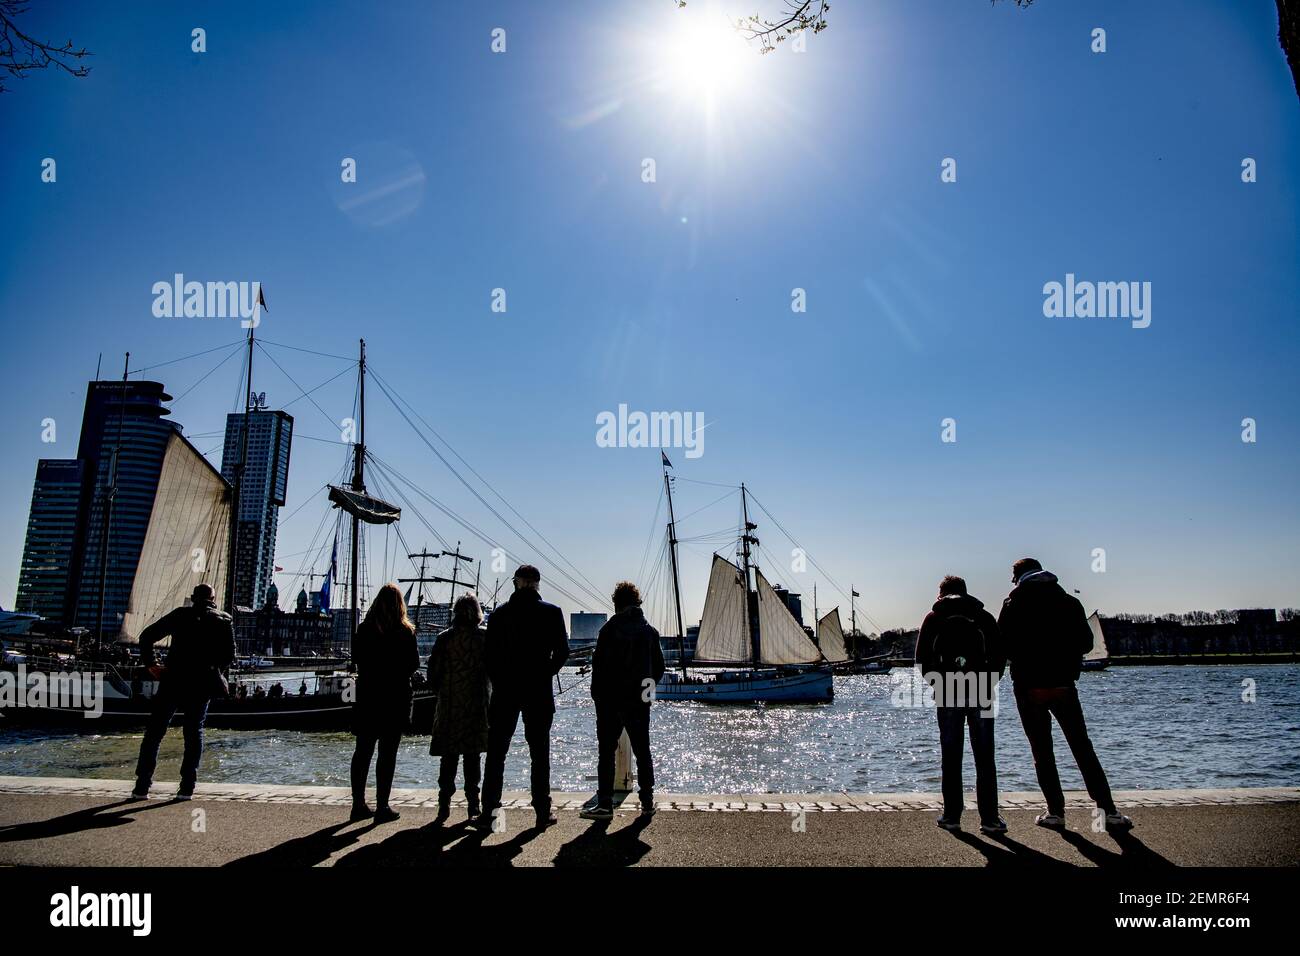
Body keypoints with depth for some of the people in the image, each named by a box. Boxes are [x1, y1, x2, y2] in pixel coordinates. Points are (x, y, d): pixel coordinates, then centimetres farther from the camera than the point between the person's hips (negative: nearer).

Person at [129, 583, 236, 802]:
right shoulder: (224, 620, 8)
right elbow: (229, 655, 1)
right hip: (203, 685, 1)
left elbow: (147, 636, 2)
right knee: (194, 731, 11)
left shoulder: (180, 614, 8)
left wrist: (151, 665, 7)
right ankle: (187, 788, 5)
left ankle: (142, 787, 8)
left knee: (155, 732, 10)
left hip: (174, 680, -1)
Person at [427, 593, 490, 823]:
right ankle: (473, 804, 9)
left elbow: (433, 671, -2)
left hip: (449, 706, 1)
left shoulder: (445, 638, -3)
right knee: (472, 755, 7)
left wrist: (441, 692, 13)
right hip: (477, 705, -1)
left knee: (448, 756, 8)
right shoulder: (485, 637, -6)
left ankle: (444, 804, 10)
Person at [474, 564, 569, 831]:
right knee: (539, 754, 8)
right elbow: (562, 652, -3)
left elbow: (490, 655, 0)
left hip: (505, 692, 1)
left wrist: (499, 682, 12)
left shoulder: (499, 614, 0)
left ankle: (488, 812, 7)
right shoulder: (552, 613, -3)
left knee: (496, 753, 8)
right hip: (539, 692, -1)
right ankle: (543, 813, 12)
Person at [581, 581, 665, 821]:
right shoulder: (650, 631, 7)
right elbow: (659, 667, 11)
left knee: (606, 751, 0)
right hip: (640, 702, 4)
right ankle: (647, 802, 17)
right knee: (642, 751, 13)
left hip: (611, 700, -4)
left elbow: (600, 665, -10)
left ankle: (605, 805, -3)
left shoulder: (610, 629, -7)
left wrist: (598, 695, 0)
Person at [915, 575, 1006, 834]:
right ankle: (989, 818, 2)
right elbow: (1000, 653, 5)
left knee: (950, 757, 6)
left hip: (948, 694, 0)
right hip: (981, 694, 1)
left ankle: (952, 816, 8)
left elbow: (922, 656, 2)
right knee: (984, 757, 4)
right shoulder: (984, 616, 11)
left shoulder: (934, 617, 8)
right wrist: (990, 683, 13)